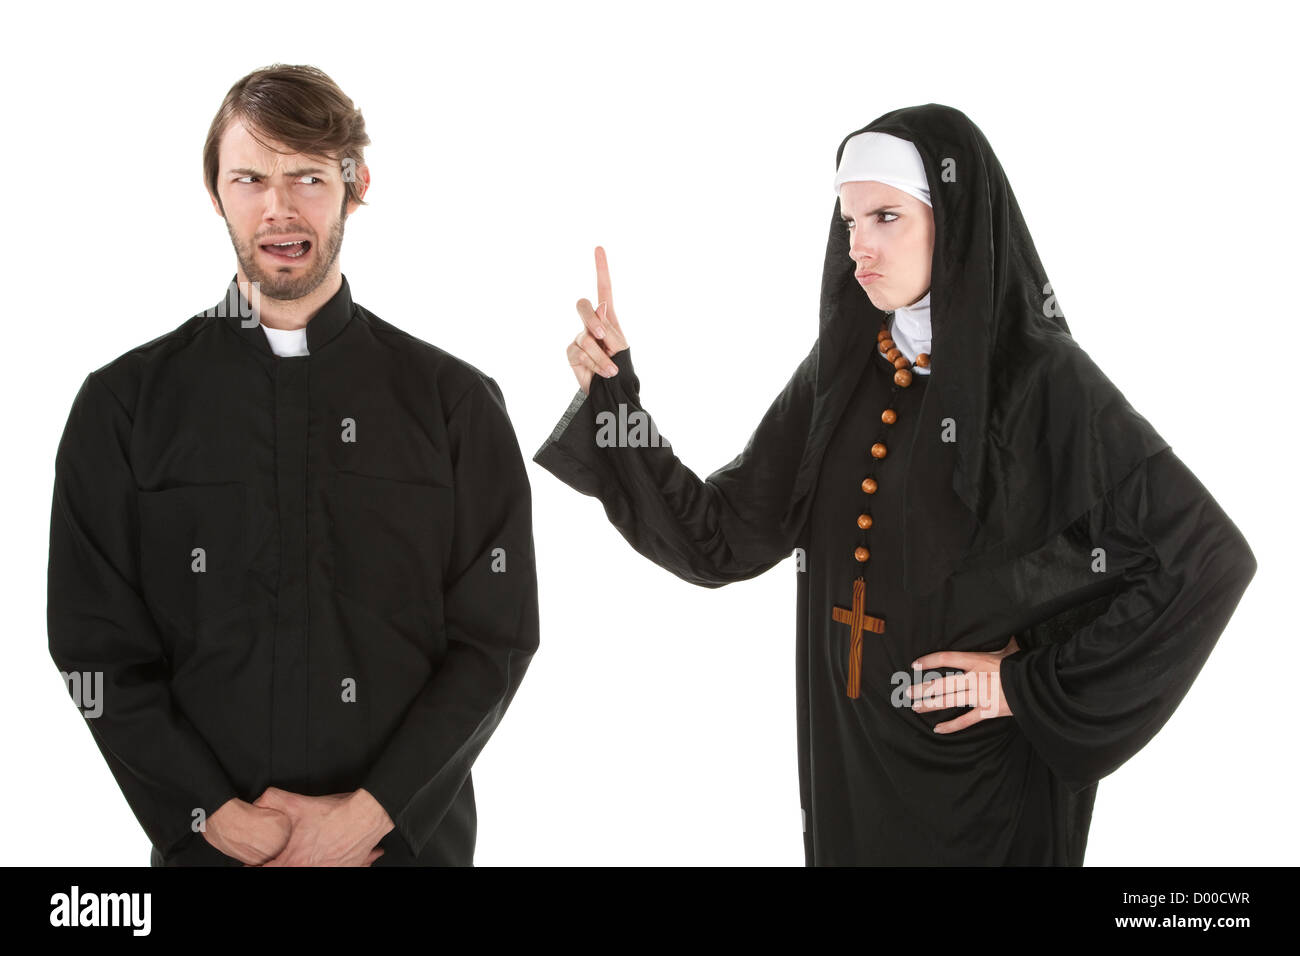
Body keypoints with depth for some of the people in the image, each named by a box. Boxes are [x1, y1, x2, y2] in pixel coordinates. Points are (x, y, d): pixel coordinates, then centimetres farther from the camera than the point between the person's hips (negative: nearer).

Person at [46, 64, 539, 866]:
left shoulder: (456, 402, -1)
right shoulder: (125, 405, 0)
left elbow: (496, 638, -3)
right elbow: (99, 649, -1)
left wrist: (372, 813, -13)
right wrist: (216, 815, -11)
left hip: (410, 836, 0)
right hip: (207, 841, 0)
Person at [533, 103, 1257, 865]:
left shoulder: (1044, 381, -13)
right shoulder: (838, 372, 3)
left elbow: (1211, 558, -14)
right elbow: (720, 540, 0)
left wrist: (1038, 687, -14)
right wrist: (613, 394, -10)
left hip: (984, 772, -5)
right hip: (849, 760, 5)